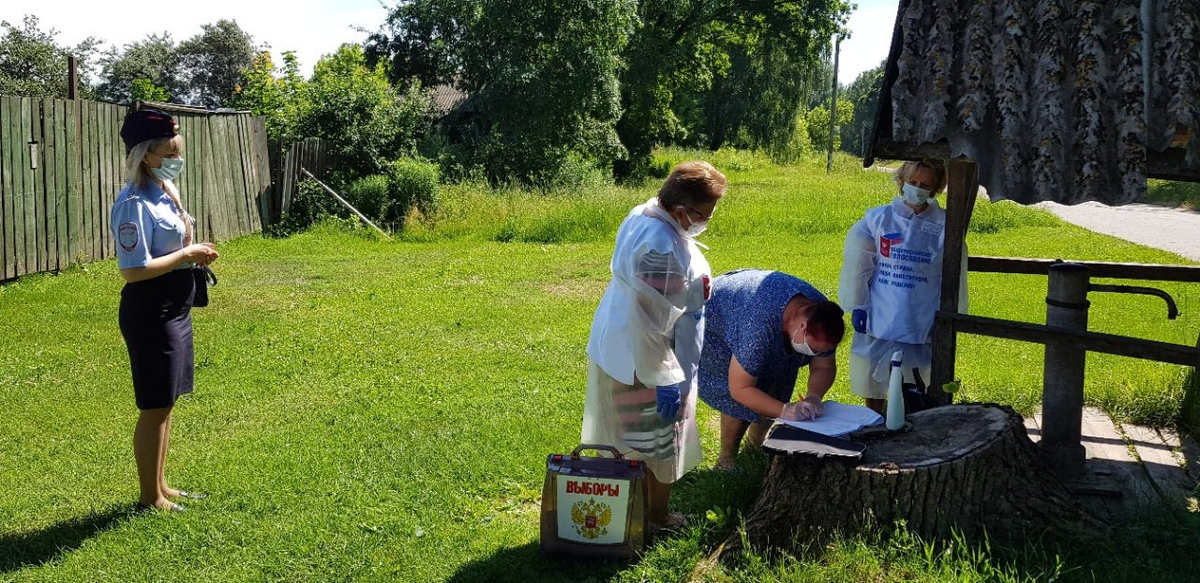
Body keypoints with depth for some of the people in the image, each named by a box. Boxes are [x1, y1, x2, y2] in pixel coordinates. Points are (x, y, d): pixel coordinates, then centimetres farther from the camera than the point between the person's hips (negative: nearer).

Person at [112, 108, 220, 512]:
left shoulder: (167, 190, 9)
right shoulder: (135, 204, -19)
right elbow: (134, 269, -24)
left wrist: (194, 252, 4)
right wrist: (187, 254, -17)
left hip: (175, 307, 9)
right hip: (150, 311, -9)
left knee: (166, 402, 17)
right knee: (155, 406, 1)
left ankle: (160, 485, 30)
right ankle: (149, 497, 15)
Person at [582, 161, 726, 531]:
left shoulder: (643, 215, -1)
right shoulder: (662, 247, -32)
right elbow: (650, 323, -29)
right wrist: (666, 380, -22)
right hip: (643, 360, -10)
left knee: (627, 436, 22)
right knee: (659, 440, 10)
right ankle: (656, 517, 28)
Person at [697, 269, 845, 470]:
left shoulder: (821, 314, -26)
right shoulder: (759, 329, -46)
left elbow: (824, 367, -13)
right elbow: (740, 389, -38)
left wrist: (814, 396, -33)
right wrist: (784, 410, -46)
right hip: (715, 324, -7)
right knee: (740, 401, -17)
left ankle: (756, 442, 27)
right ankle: (726, 461, 4)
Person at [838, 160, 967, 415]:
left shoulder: (944, 226, -5)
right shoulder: (878, 219, -3)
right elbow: (858, 263, 1)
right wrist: (857, 305, -2)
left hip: (921, 325, -1)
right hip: (878, 320, 1)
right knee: (874, 386, 16)